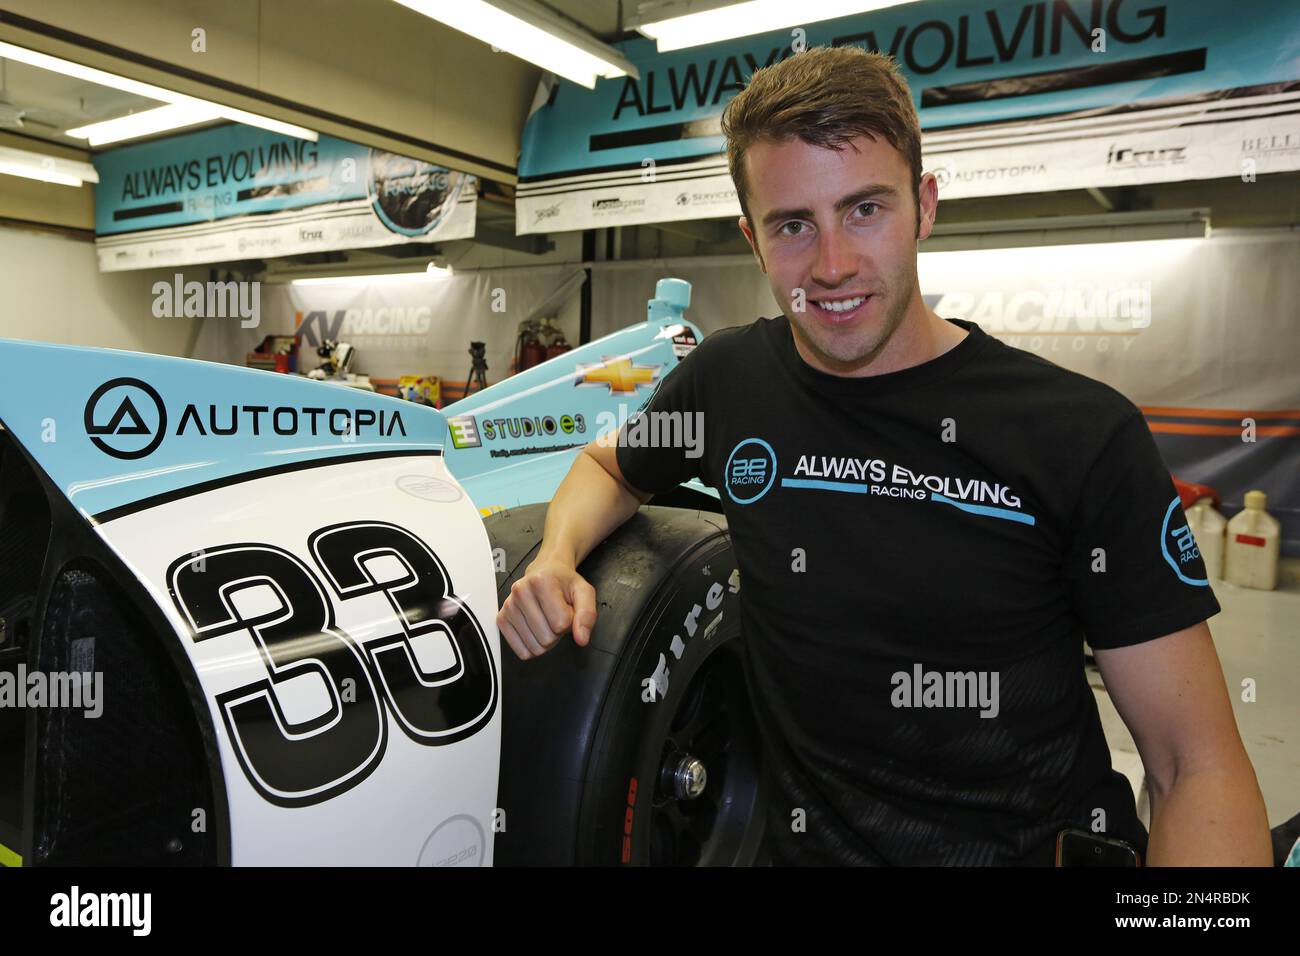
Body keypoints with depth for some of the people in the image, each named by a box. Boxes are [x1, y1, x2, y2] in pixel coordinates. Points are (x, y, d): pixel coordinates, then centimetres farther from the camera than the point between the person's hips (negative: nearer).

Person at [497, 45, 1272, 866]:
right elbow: (610, 467, 17)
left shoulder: (1085, 436, -11)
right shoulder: (727, 381, -2)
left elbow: (1199, 764, -8)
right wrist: (557, 559, -3)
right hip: (814, 841, 2)